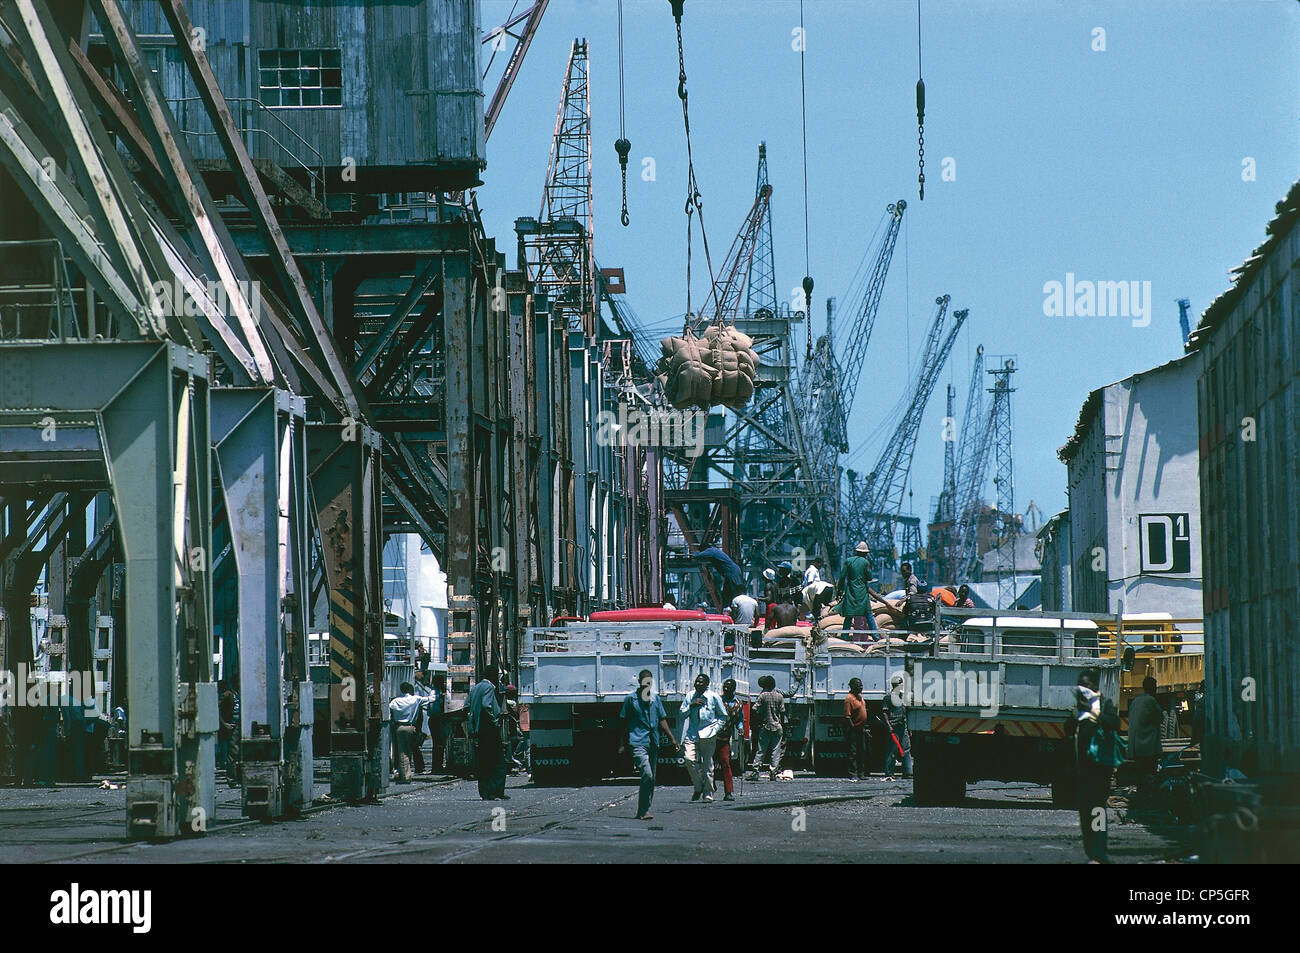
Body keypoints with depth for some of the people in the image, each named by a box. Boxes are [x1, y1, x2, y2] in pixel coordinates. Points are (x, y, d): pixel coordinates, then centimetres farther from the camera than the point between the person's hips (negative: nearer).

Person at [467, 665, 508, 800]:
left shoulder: (474, 688, 16)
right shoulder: (489, 687, -10)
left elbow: (466, 706, 14)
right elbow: (486, 705, -23)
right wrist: (495, 720, -14)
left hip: (476, 731, 8)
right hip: (489, 731, -8)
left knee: (482, 763, 10)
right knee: (498, 763, -3)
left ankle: (485, 793, 8)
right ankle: (497, 792, -8)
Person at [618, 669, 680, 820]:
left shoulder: (655, 699, 13)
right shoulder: (631, 699, 1)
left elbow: (662, 721, 17)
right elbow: (624, 722, 3)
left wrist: (672, 739, 11)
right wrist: (621, 744, 0)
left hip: (653, 743, 6)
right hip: (638, 743, -6)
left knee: (651, 779, 7)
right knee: (647, 775, -20)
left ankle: (643, 811, 16)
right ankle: (643, 811, -18)